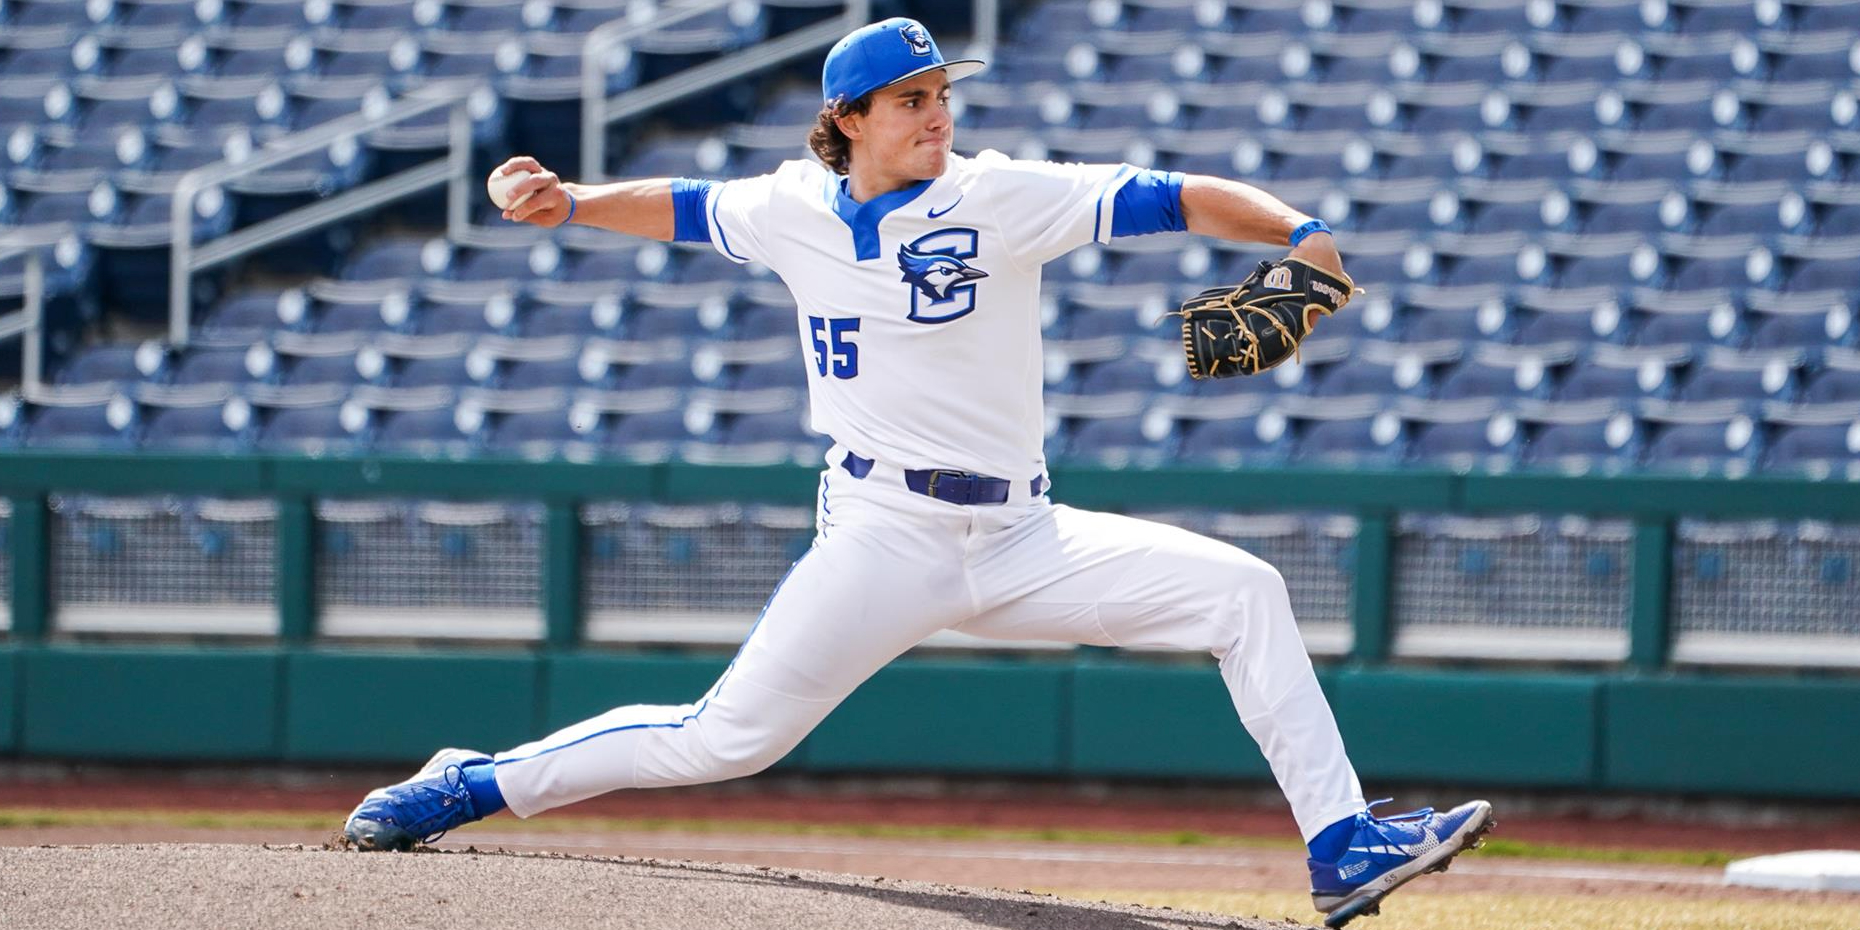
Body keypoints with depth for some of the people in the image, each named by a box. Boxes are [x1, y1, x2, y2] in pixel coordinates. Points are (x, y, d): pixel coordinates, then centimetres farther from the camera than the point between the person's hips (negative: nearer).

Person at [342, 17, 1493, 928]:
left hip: (1022, 539, 1)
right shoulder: (793, 210, 4)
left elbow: (1180, 199, -9)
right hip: (885, 539, -1)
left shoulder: (1001, 197, -3)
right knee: (728, 739, -13)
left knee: (1242, 591, -13)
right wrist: (573, 203, 7)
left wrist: (1298, 231, -25)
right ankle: (474, 784, 3)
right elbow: (684, 206, 24)